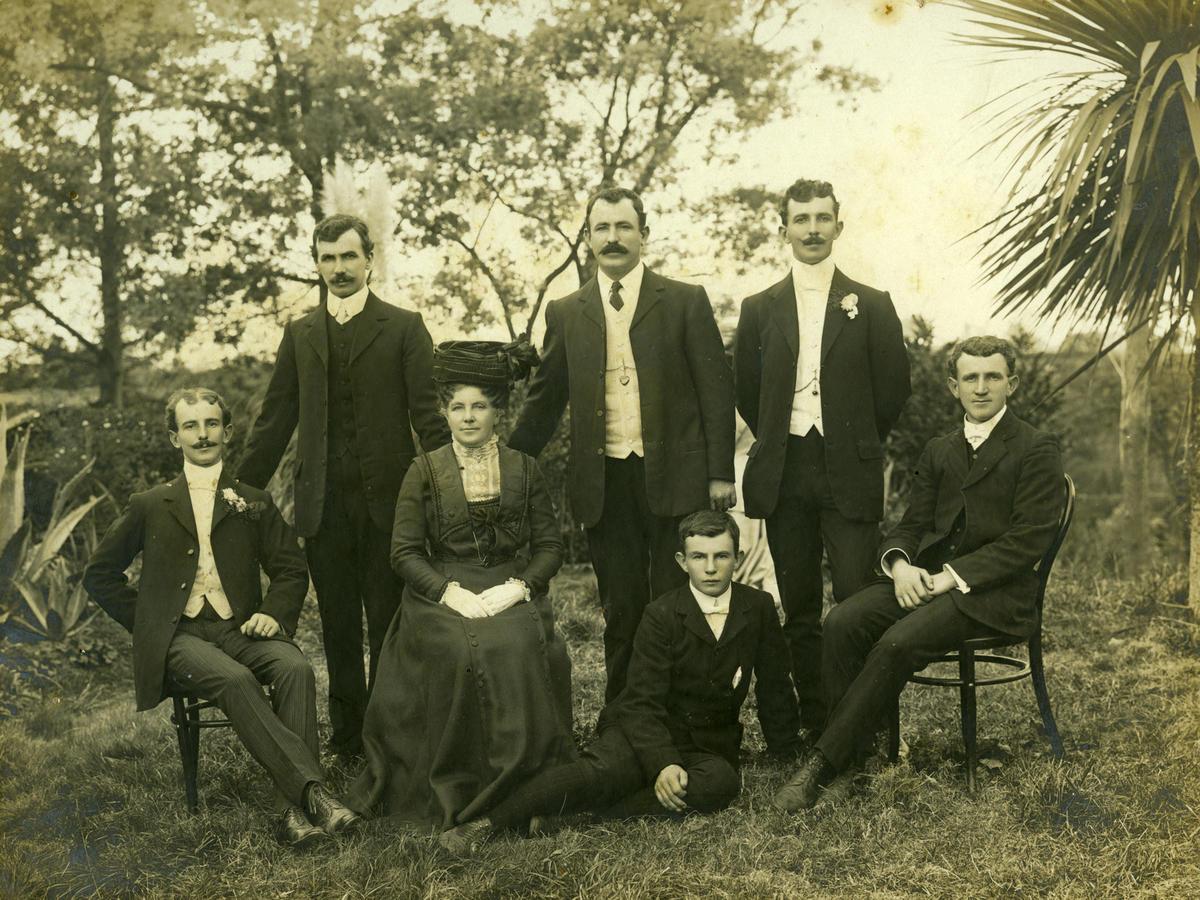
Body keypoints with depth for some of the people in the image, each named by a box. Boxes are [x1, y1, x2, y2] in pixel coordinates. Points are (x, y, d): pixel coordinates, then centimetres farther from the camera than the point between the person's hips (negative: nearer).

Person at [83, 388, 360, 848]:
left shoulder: (254, 503, 17)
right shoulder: (150, 506, 14)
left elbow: (292, 571, 15)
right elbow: (99, 574, 18)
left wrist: (272, 612, -5)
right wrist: (148, 622, 7)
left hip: (240, 629, 2)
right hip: (179, 636, -2)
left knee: (296, 668, -32)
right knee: (234, 679, -36)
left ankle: (293, 809, -37)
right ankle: (312, 792, -41)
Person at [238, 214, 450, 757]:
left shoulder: (403, 327, 3)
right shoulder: (300, 334, 13)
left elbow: (428, 414, -2)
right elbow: (275, 419, 14)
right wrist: (244, 487, 11)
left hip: (385, 497, -3)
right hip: (322, 502, 3)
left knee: (387, 622, 2)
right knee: (337, 625, 10)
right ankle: (346, 736, 21)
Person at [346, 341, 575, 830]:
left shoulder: (523, 469, 11)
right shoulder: (425, 472, 9)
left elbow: (549, 545, 7)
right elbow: (404, 551, 2)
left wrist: (518, 587, -12)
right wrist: (449, 590, -15)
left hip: (510, 592, 1)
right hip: (443, 594, 0)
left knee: (519, 647, -31)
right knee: (460, 651, -32)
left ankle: (517, 787, -16)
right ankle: (456, 789, -17)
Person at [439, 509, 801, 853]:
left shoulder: (759, 608, 0)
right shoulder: (662, 615, -8)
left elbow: (775, 689, 12)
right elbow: (644, 703, -14)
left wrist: (787, 756, 17)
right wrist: (663, 764, -30)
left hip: (709, 748, 3)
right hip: (647, 734, -2)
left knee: (722, 782, -34)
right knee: (605, 768, -34)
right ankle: (489, 822, -34)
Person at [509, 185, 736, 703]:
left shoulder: (686, 302, 3)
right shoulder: (565, 314, 10)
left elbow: (716, 390, 1)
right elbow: (544, 400, 15)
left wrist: (721, 473, -5)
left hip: (674, 476, -2)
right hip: (604, 482, 2)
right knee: (620, 612, 8)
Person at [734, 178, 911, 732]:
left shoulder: (871, 306, 5)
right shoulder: (760, 309, 10)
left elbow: (893, 387, 7)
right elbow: (746, 390, 15)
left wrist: (857, 444, 9)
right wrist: (778, 443, 11)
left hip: (849, 474, -2)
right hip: (784, 474, 2)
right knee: (799, 608, 6)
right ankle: (813, 720, 15)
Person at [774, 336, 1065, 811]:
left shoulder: (1036, 450, 0)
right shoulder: (938, 451, 20)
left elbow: (1029, 539, -9)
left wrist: (954, 575, -17)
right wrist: (900, 563, -8)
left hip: (994, 591, -6)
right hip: (924, 575, 6)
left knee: (899, 643, -30)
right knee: (842, 622, -23)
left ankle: (824, 763, -23)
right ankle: (851, 746, -17)